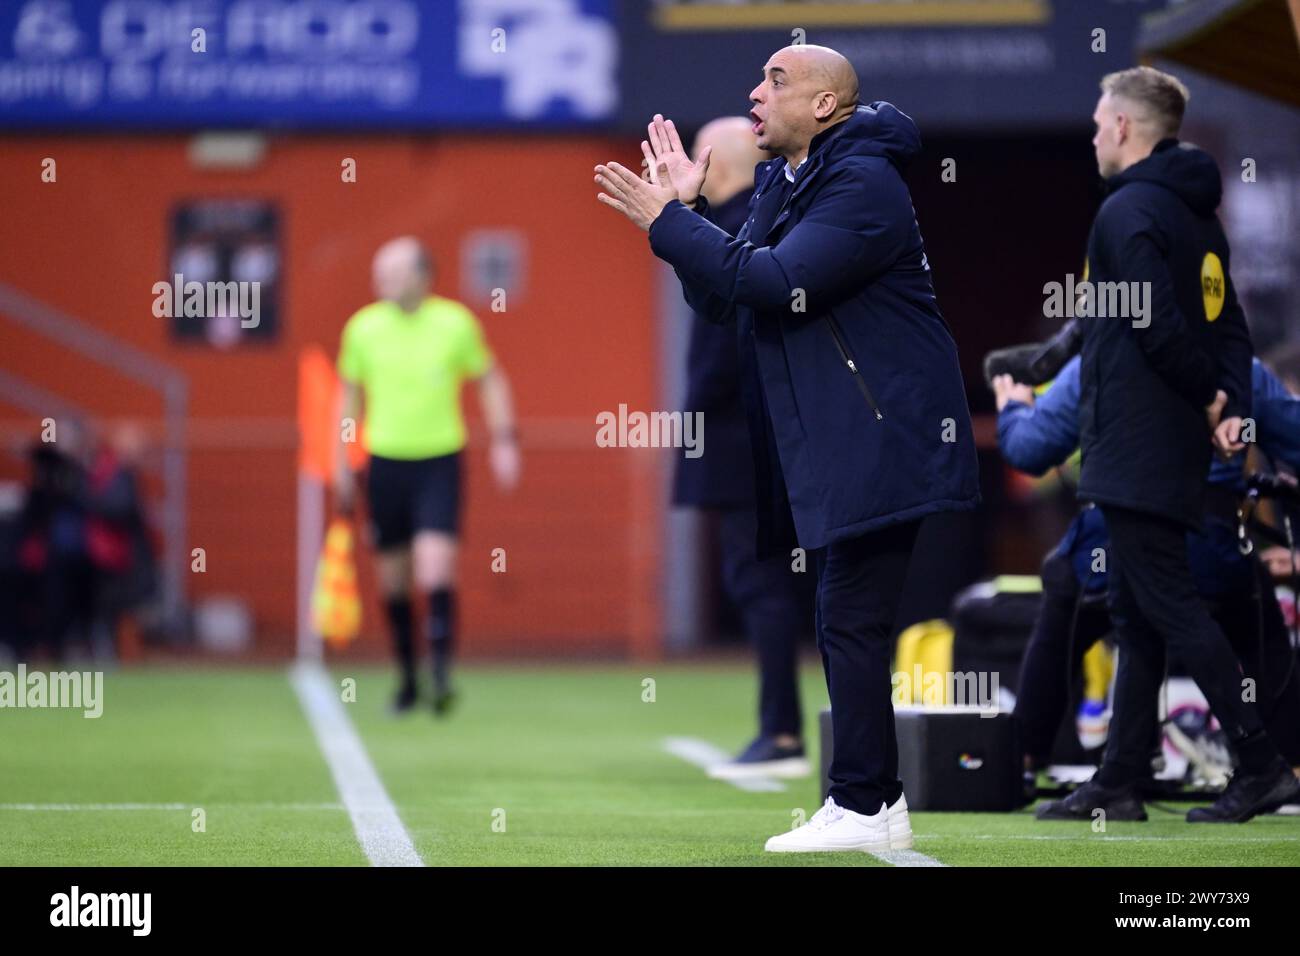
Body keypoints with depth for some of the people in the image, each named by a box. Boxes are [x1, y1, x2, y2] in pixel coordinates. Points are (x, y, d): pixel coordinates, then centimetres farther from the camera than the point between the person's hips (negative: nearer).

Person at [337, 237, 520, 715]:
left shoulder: (456, 323, -5)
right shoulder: (363, 327, 0)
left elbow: (490, 378, 10)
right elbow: (350, 394, 13)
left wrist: (503, 441, 2)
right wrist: (342, 463, 11)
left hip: (440, 462, -2)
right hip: (385, 461, 2)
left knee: (435, 573, -18)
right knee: (393, 581, 7)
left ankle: (442, 674, -13)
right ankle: (407, 679, 21)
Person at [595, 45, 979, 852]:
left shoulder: (863, 183, -14)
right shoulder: (781, 185, 16)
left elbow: (777, 280, -24)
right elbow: (725, 301, 15)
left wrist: (666, 222, -18)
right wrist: (689, 210, 4)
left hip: (881, 436, -10)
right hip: (832, 440, 10)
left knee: (852, 622, -11)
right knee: (847, 624, 12)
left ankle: (863, 808, -9)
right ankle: (876, 801, 17)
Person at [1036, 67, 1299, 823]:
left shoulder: (1129, 212, -13)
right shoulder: (1197, 213, 16)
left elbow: (1160, 328, -21)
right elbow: (1230, 324, 12)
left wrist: (1212, 397, -6)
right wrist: (1233, 406, -1)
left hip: (1135, 444, -10)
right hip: (1174, 452, 10)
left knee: (1170, 605, -8)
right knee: (1138, 616, 12)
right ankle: (1120, 784, 15)